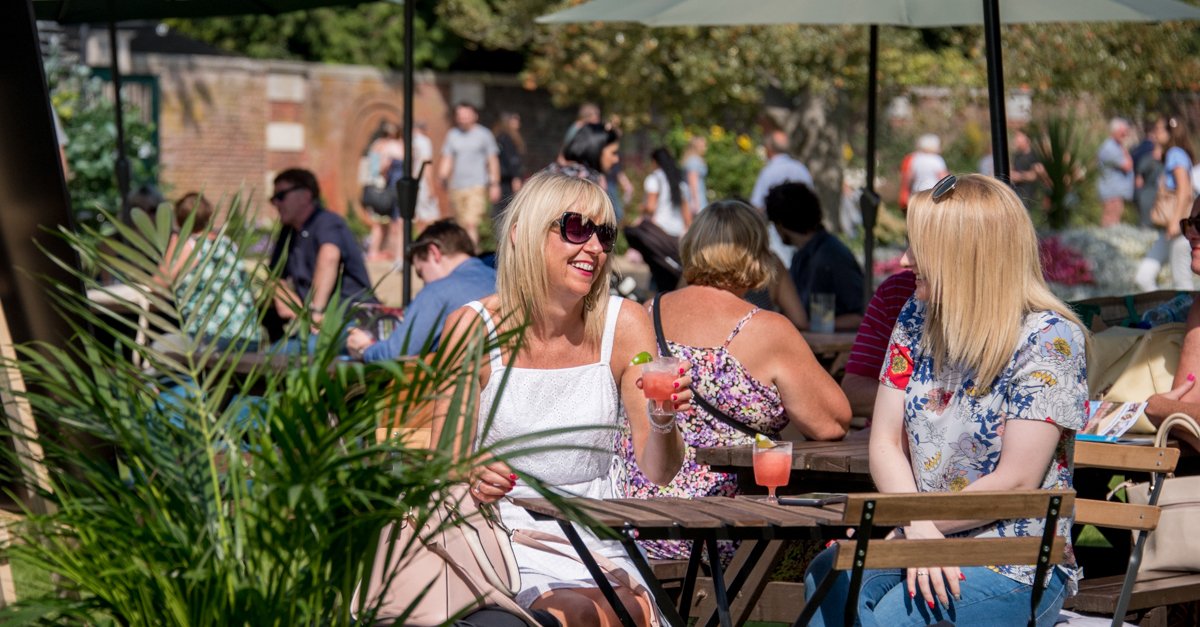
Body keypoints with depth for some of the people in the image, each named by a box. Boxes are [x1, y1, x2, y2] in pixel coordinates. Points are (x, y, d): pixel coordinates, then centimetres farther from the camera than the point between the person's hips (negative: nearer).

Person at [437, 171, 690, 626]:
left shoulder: (624, 324, 2)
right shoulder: (473, 327, -3)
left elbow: (657, 472, -2)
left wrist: (662, 422, -24)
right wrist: (473, 478, -26)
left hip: (595, 543, 3)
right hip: (501, 540, -3)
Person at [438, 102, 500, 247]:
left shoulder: (483, 134, 3)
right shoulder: (452, 135, 13)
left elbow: (493, 161, 6)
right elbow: (447, 159, 14)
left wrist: (495, 185, 1)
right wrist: (443, 175, -5)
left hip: (477, 186, -4)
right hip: (456, 186, 4)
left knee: (471, 223, -18)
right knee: (461, 225, 8)